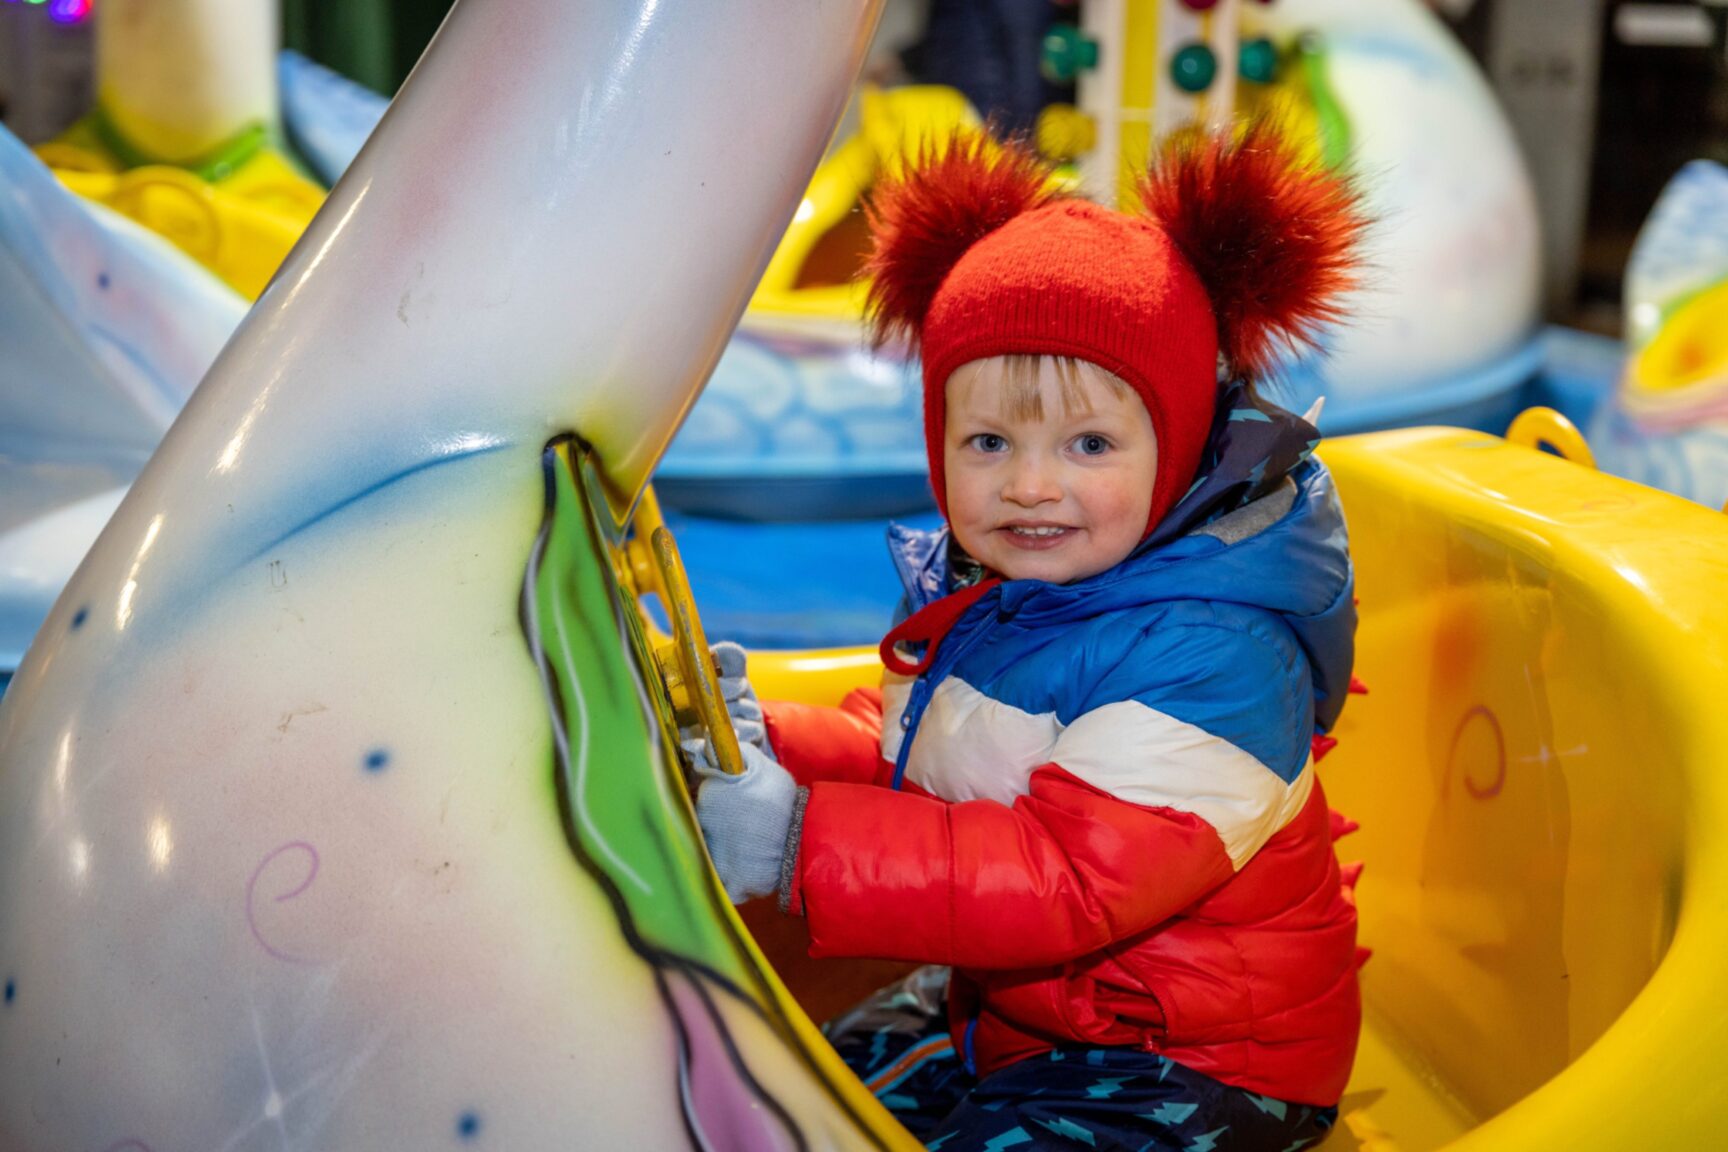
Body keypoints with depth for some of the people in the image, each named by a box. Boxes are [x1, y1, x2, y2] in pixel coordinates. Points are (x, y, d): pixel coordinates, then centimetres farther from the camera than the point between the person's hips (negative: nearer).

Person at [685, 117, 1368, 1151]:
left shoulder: (1207, 658, -28)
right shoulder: (985, 599, 1)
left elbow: (1067, 878, -35)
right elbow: (900, 755, 12)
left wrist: (797, 840, -39)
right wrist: (768, 744, -11)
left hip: (1197, 1066, -8)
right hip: (1002, 1012, 8)